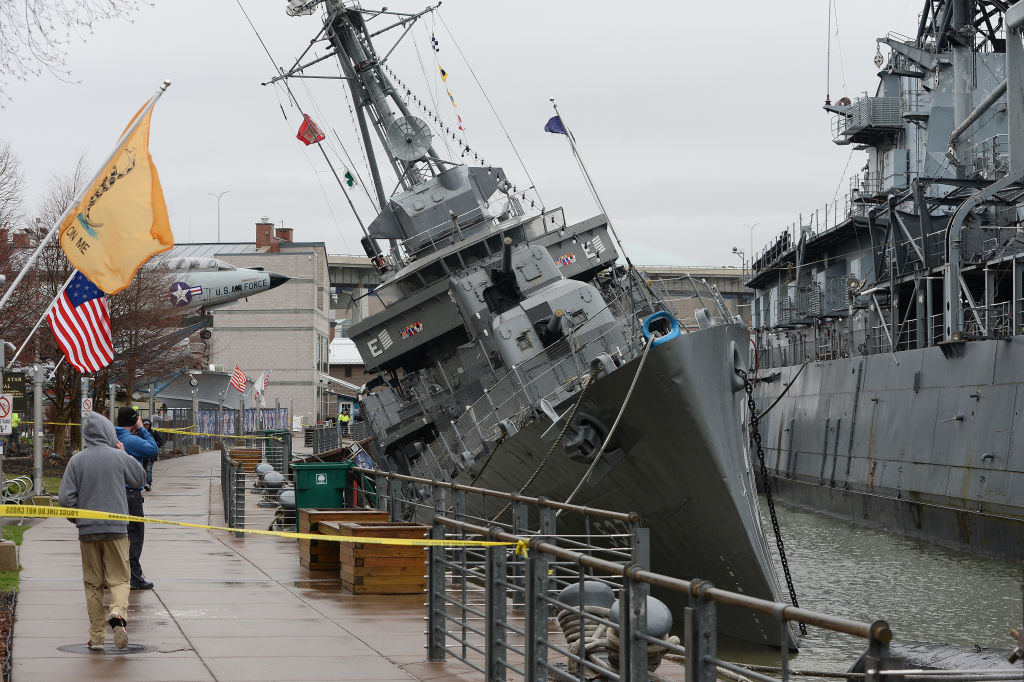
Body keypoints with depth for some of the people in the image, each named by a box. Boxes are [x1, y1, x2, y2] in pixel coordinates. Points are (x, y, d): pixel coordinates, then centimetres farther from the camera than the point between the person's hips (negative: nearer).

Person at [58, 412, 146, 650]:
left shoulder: (77, 461, -2)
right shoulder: (119, 457, -4)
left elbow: (66, 498, -4)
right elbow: (139, 479, 13)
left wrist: (77, 520, 13)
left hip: (87, 531, 1)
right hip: (116, 529, -1)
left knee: (93, 583, 10)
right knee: (119, 578, 4)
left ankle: (96, 637, 11)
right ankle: (118, 613, -26)